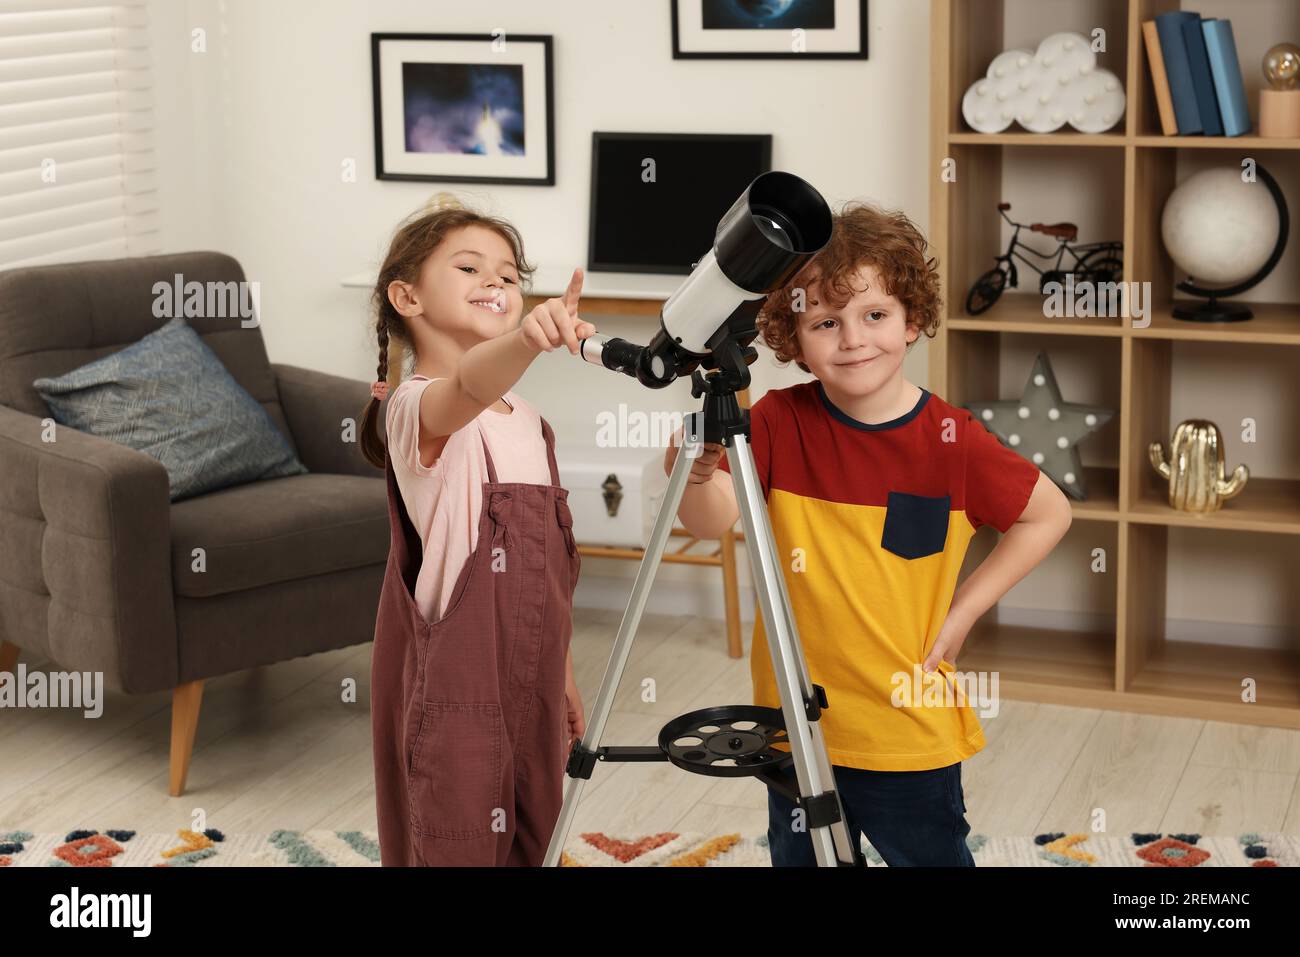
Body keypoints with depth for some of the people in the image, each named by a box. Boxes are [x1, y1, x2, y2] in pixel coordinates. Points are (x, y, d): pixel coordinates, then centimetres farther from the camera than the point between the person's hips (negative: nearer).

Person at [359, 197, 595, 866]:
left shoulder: (530, 423, 12)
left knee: (533, 847, 14)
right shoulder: (417, 407, -14)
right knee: (460, 849, -1)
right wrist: (524, 341, -60)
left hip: (529, 692, 8)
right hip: (453, 697, -8)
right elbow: (469, 388, -40)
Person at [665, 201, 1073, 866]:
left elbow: (1049, 514, 1)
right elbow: (713, 521, -20)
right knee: (800, 858, 19)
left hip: (913, 734, -2)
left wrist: (964, 610, -5)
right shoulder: (780, 423, -8)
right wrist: (696, 477, -41)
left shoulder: (952, 441, -12)